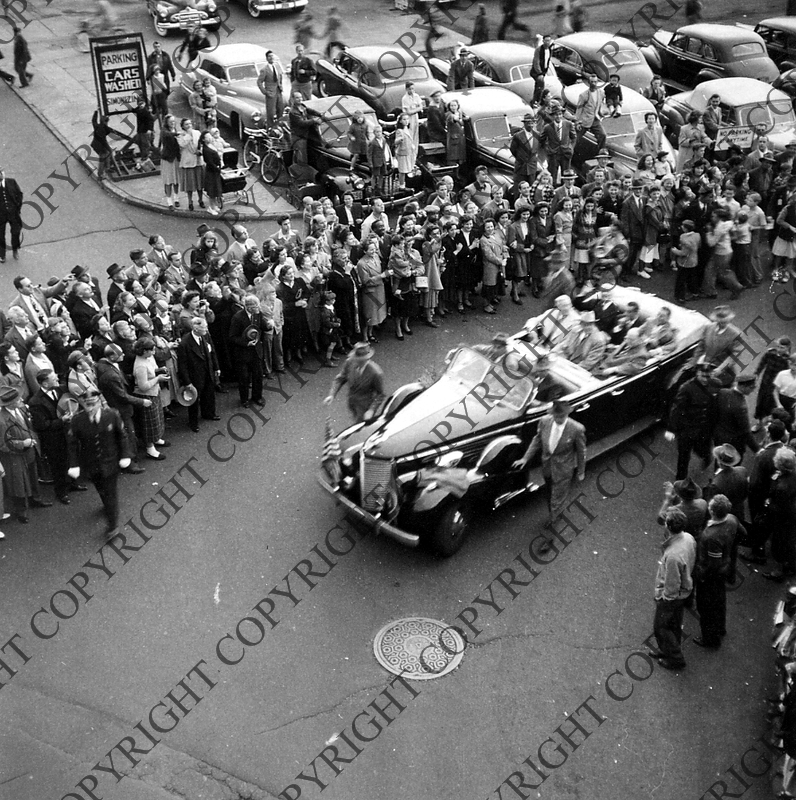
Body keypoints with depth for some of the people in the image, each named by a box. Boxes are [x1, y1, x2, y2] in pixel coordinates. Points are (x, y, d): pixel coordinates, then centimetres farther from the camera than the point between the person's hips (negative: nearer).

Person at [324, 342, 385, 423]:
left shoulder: (376, 373, -31)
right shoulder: (350, 362, -19)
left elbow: (380, 394, -17)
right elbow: (340, 378, -5)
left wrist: (371, 410, -23)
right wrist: (332, 395, -17)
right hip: (352, 403, 6)